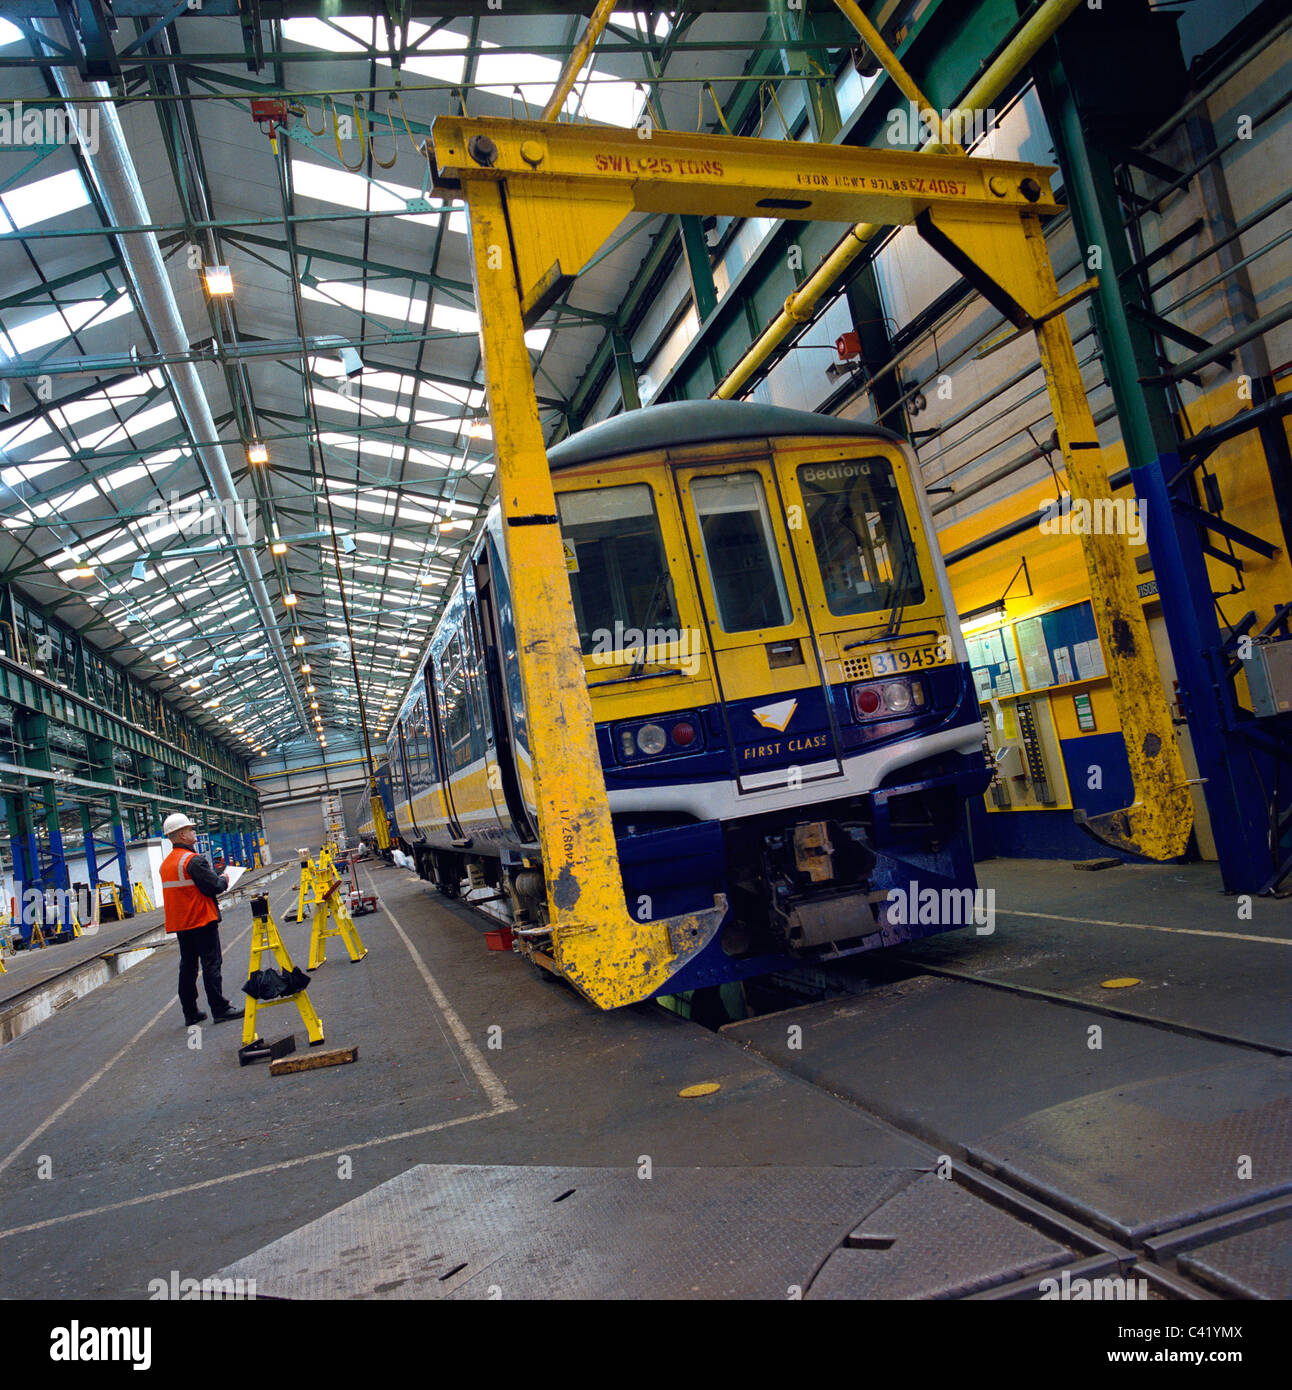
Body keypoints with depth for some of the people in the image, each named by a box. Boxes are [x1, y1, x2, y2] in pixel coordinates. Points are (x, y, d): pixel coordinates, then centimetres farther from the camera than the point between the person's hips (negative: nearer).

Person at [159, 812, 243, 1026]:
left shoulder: (165, 863, 11)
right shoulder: (193, 860, -16)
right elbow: (214, 887, -17)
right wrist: (223, 880, 4)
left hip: (180, 924, 8)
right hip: (202, 921, -8)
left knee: (187, 966, 12)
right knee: (211, 964, -3)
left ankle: (190, 1013, 16)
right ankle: (220, 1009, -1)